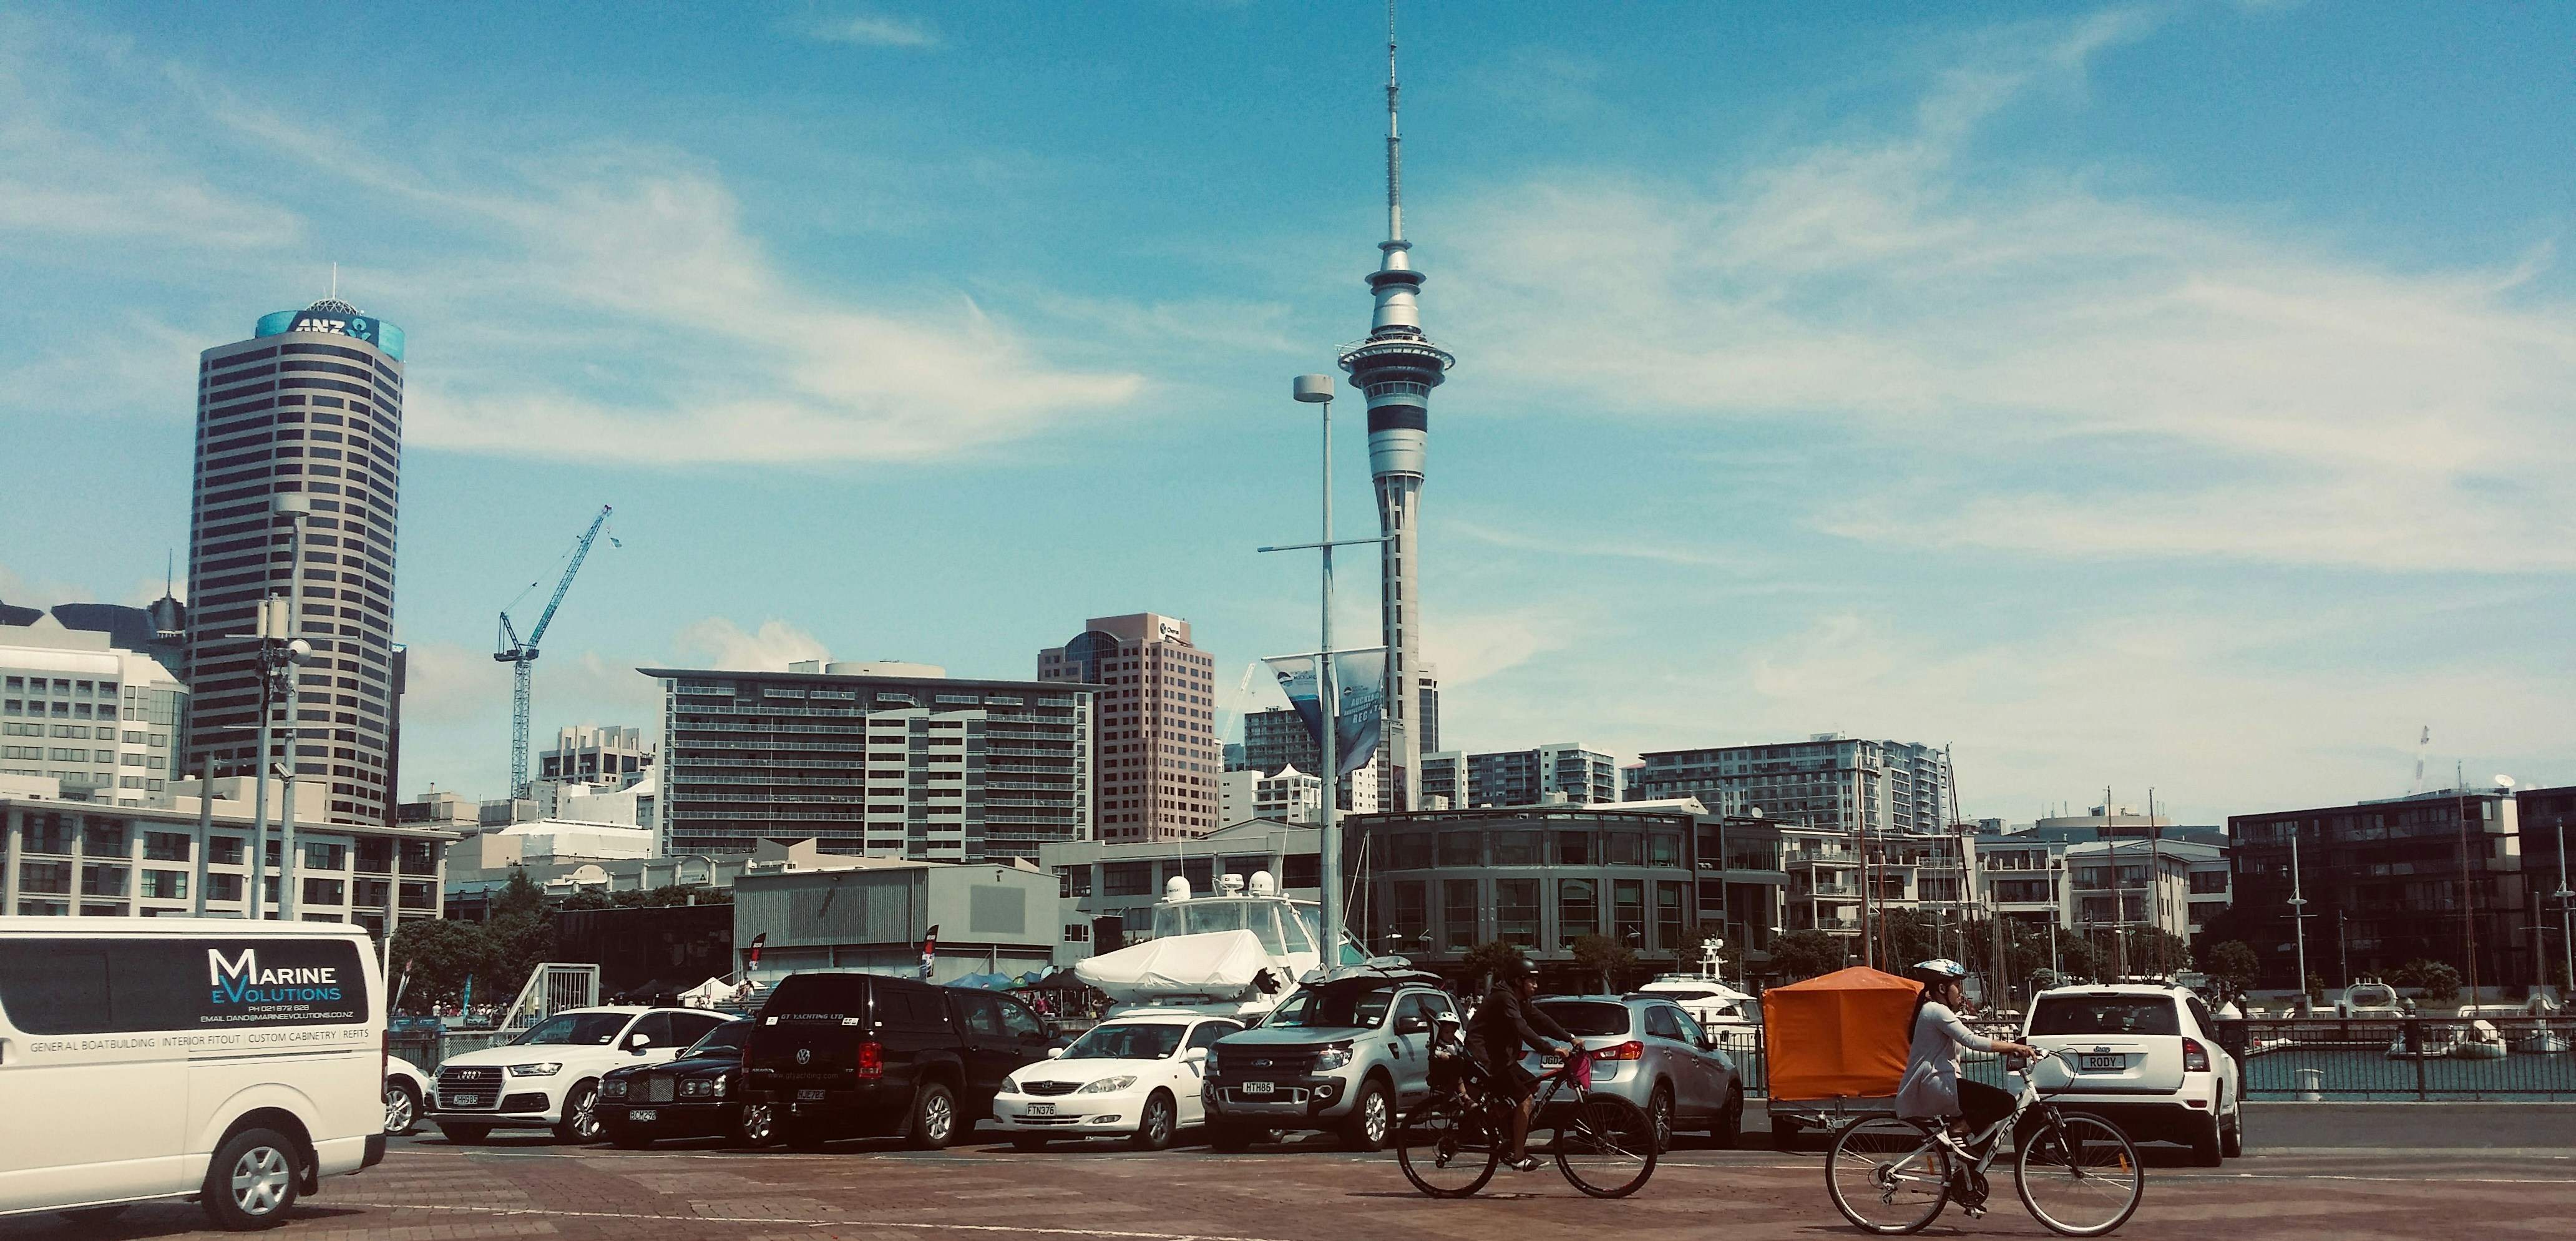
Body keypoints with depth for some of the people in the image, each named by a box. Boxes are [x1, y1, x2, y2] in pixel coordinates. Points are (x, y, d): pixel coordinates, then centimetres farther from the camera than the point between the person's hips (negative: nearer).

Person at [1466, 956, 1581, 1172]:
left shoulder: (1520, 1000, 12)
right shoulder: (1504, 999, -20)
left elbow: (1541, 1020, 9)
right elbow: (1523, 1030, -30)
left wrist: (1570, 1039, 1)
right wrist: (1553, 1049, -35)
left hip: (1498, 1055, 10)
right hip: (1483, 1057, -10)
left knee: (1532, 1084, 12)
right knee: (1524, 1097, -15)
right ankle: (1518, 1158, -11)